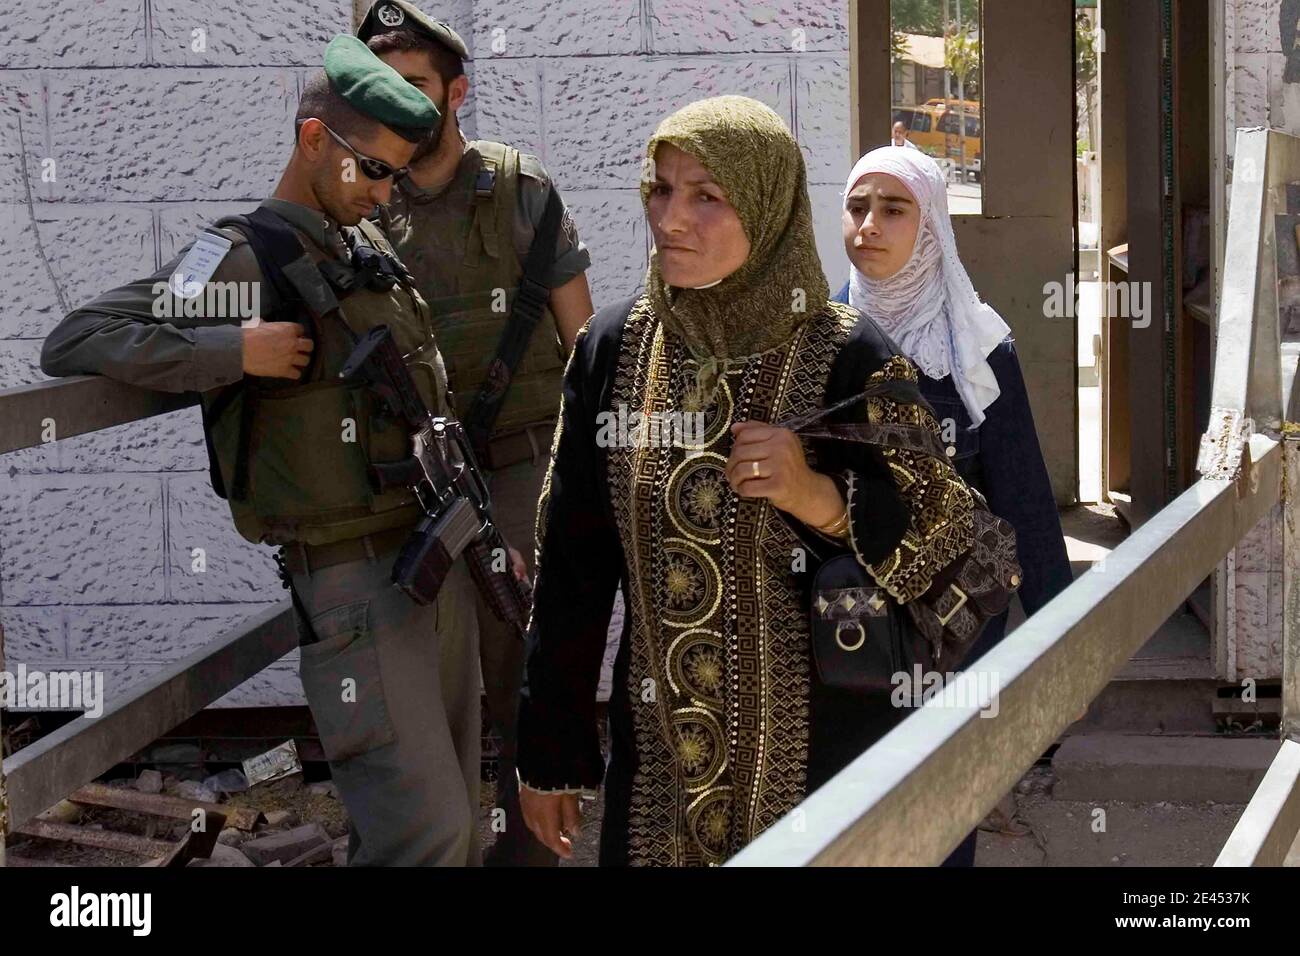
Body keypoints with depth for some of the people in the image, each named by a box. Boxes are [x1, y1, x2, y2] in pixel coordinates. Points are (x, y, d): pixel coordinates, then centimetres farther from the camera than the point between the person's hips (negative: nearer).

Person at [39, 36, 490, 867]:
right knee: (423, 836, -12)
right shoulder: (245, 259, -9)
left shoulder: (374, 252, 14)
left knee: (454, 820, 12)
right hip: (354, 581, -8)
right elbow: (76, 344, -17)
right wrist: (237, 351, -23)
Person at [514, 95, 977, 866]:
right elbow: (570, 562, 2)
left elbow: (945, 540, -7)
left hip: (814, 748, -3)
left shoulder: (851, 360, -12)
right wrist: (548, 753, 5)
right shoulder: (612, 348, -2)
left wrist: (822, 499, -24)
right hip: (656, 750, 3)